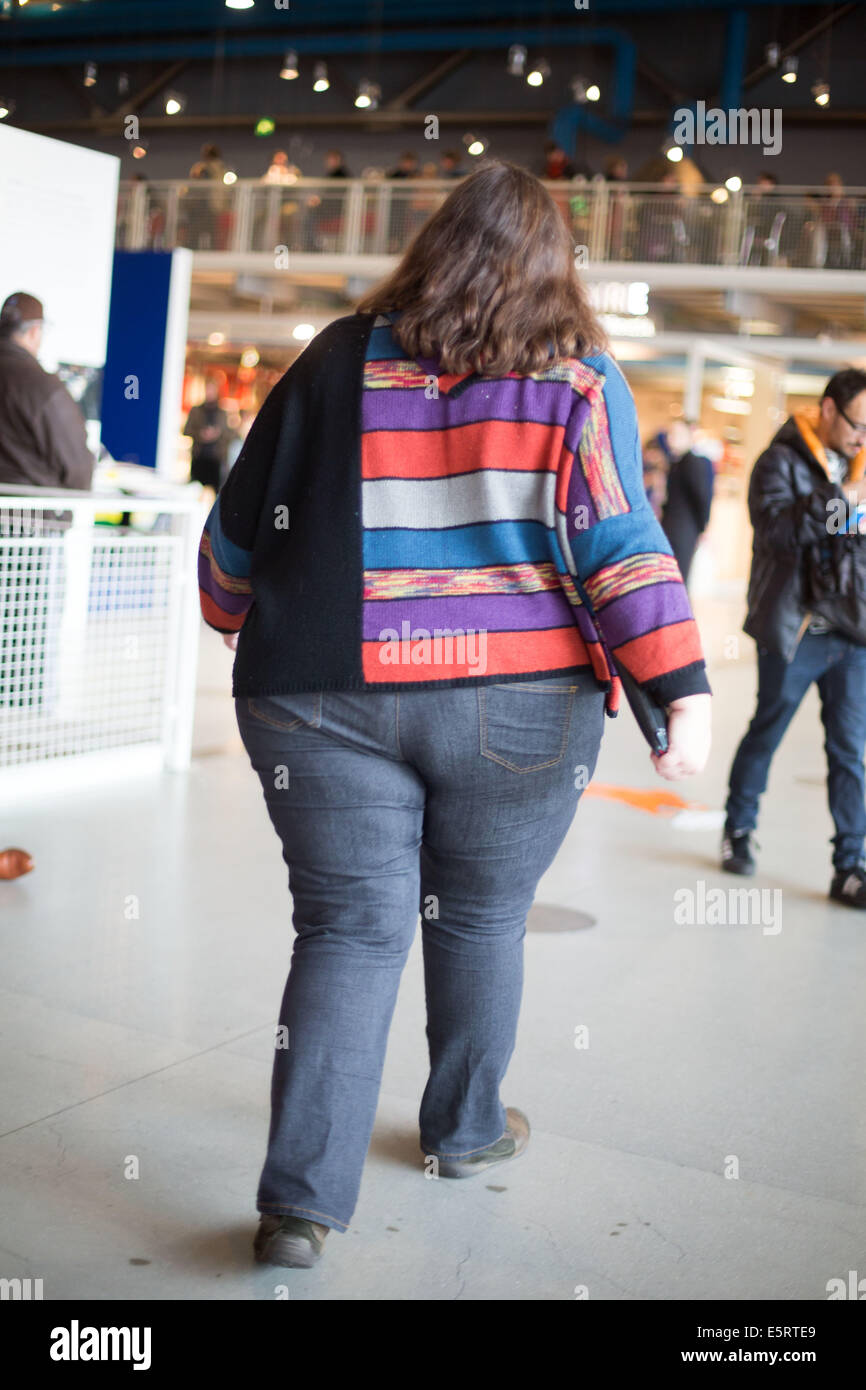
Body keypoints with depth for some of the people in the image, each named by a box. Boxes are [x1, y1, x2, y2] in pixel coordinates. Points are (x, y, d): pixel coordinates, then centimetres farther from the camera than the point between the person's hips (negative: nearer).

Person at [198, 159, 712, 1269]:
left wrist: (234, 619, 27)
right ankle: (465, 1129, 35)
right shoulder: (578, 380, 0)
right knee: (480, 919, 17)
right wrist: (683, 691, -7)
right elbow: (621, 548, -8)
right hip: (519, 710, 0)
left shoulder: (339, 360, 5)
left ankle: (301, 1198, -3)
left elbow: (240, 526, 10)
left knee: (349, 929, 5)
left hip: (326, 702, 1)